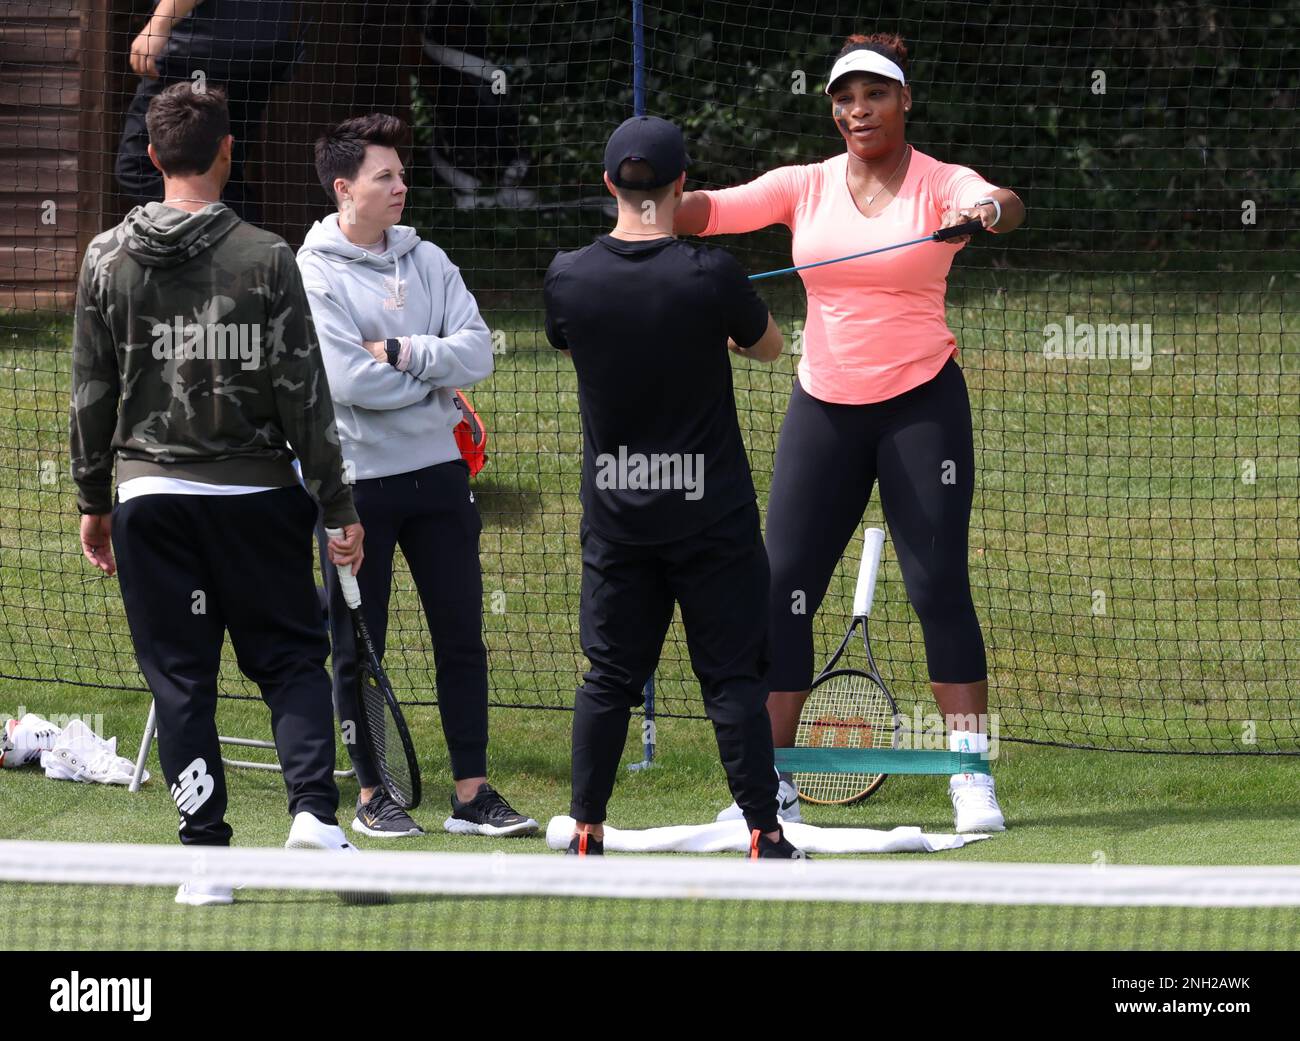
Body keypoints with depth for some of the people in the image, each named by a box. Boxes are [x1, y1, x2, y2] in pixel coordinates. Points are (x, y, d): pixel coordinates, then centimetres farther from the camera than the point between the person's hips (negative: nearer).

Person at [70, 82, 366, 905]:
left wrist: (94, 499, 17)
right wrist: (339, 504, 1)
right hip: (257, 497, -2)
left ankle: (206, 856, 3)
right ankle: (314, 812, -10)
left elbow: (92, 394, 6)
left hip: (151, 497, 2)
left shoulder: (108, 259, 0)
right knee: (292, 658, 9)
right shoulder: (266, 258, -7)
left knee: (181, 679, 5)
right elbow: (304, 394, -5)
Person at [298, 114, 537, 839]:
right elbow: (348, 379, -19)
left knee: (462, 637, 5)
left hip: (439, 474, 5)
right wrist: (435, 375, -9)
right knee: (359, 647, 4)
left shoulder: (427, 260, 8)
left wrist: (402, 353, -16)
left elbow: (478, 351, -3)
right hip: (358, 480, -5)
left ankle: (473, 793, 11)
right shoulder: (313, 275, -9)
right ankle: (373, 794, 14)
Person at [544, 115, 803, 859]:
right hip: (711, 511, -3)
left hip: (615, 511, 3)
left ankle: (587, 832, 12)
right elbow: (768, 346, 3)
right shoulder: (711, 275, -16)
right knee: (734, 674, 3)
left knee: (609, 677, 11)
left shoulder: (568, 278, -7)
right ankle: (763, 832, 3)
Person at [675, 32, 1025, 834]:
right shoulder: (806, 187, 5)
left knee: (939, 587, -7)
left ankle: (972, 777, -2)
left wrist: (990, 211, -49)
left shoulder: (942, 185, -5)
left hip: (922, 404, -4)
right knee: (785, 587, 1)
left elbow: (1004, 206, -25)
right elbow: (716, 209, -6)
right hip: (825, 406, 4)